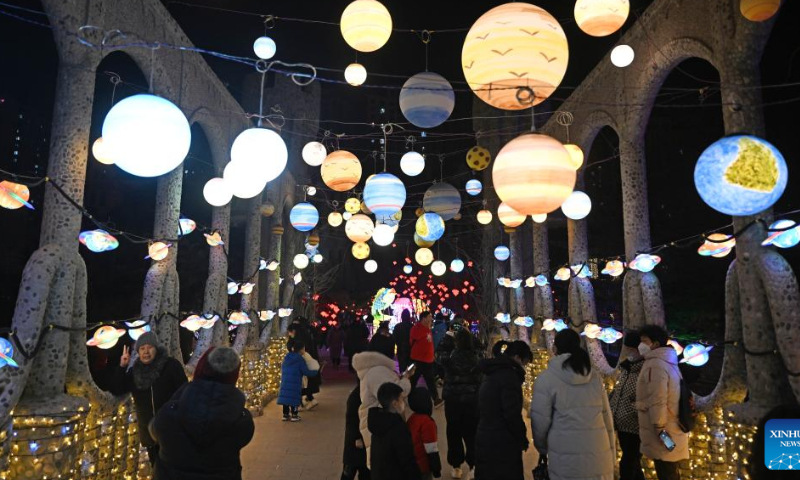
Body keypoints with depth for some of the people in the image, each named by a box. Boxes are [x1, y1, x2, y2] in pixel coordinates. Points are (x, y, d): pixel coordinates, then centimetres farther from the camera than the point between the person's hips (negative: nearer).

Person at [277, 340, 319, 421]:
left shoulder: (286, 358, 13)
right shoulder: (300, 359, -8)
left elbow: (282, 370, 22)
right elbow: (306, 372, -7)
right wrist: (316, 372, 7)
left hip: (284, 382, 6)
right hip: (294, 384, -6)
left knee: (286, 397, 12)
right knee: (294, 399, 2)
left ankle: (285, 415, 19)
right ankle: (294, 415, 6)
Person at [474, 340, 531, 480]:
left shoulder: (491, 373, 13)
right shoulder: (509, 375, -16)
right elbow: (512, 414, -21)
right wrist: (523, 438, -6)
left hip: (484, 439, 9)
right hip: (502, 444, -9)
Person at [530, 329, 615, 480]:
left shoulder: (546, 379, -7)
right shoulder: (595, 377, 6)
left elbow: (540, 421, -5)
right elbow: (607, 417, 11)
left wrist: (542, 449, 13)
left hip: (567, 461, -4)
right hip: (600, 457, 4)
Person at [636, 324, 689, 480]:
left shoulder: (655, 364, -18)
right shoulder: (667, 362, 13)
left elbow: (657, 401, -23)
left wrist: (659, 429, -19)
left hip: (663, 435, -10)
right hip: (671, 430, 10)